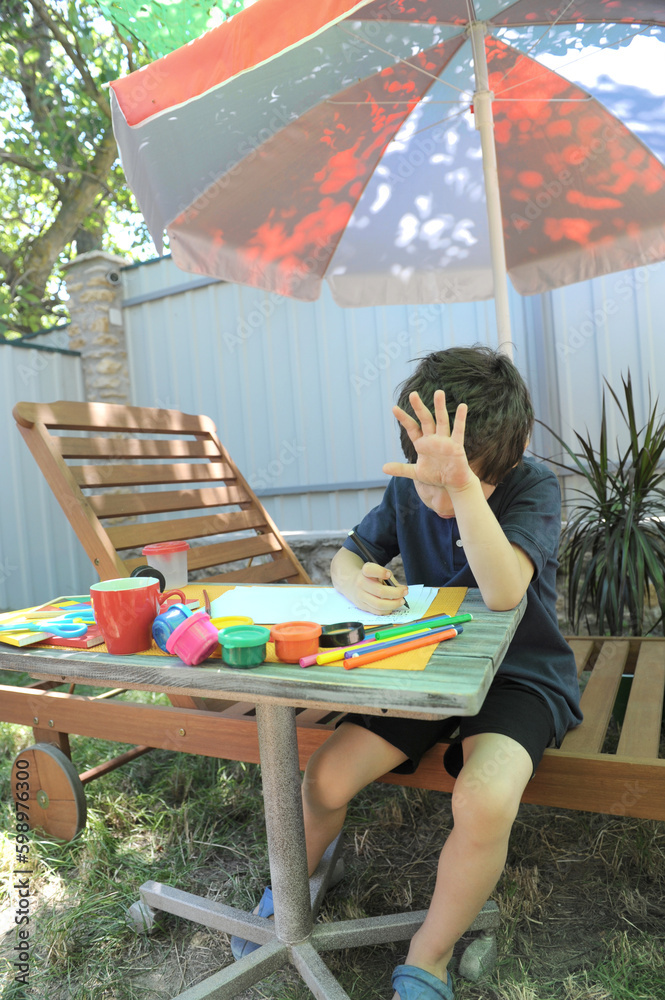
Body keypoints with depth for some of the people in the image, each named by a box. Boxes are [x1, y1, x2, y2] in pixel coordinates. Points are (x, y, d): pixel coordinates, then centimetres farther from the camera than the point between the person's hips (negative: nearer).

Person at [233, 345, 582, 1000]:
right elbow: (345, 556, 4)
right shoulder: (408, 489, -4)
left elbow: (504, 592, -33)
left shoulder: (533, 486, -17)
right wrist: (356, 582, -20)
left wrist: (463, 483, -45)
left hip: (520, 677, -3)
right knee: (324, 778, -11)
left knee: (484, 801, -31)